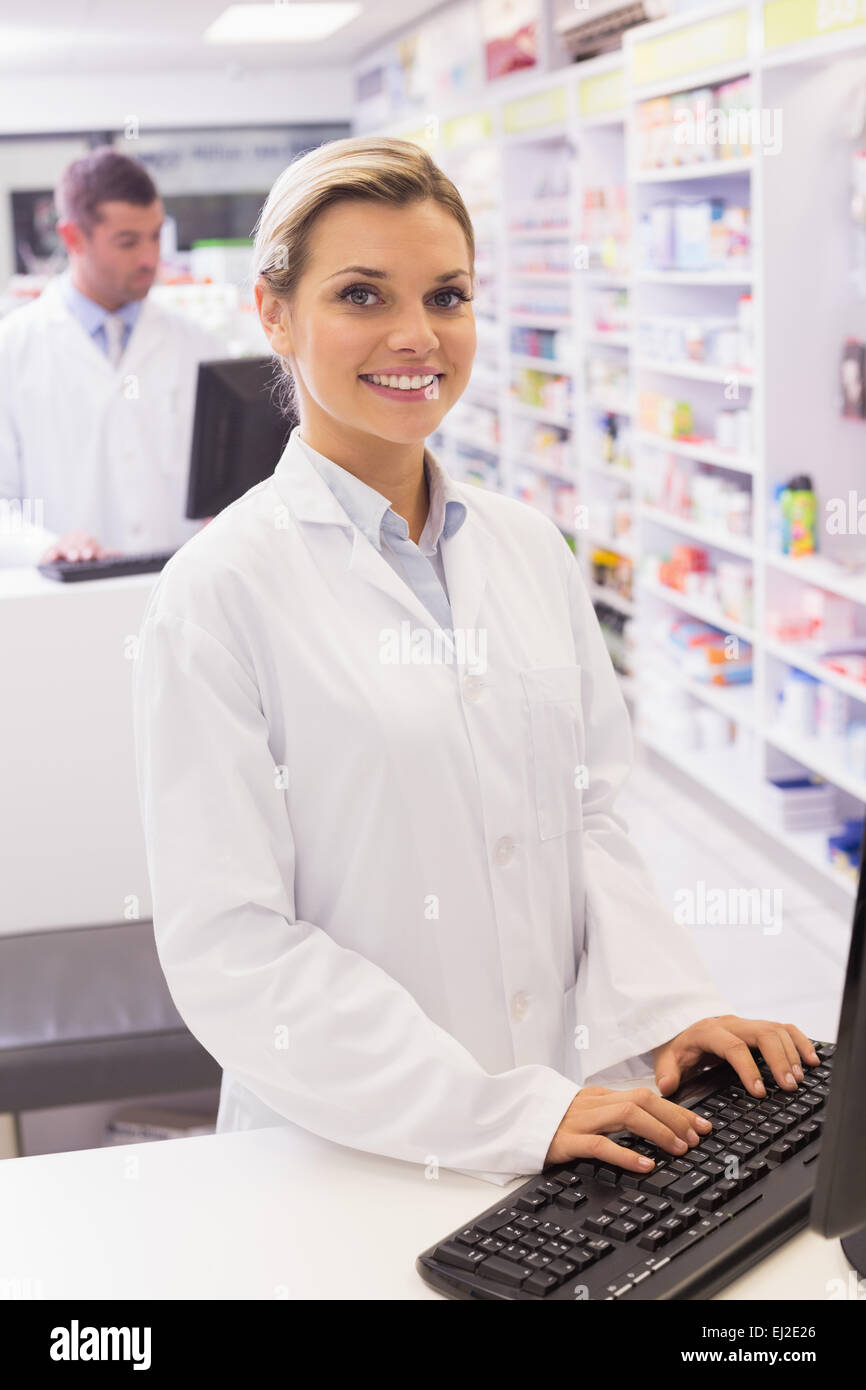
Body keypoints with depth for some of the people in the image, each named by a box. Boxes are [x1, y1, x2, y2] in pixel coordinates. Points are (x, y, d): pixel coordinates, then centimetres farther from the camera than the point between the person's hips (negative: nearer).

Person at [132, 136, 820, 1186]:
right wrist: (508, 1114, -18)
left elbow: (588, 817, 11)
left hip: (573, 1117, 4)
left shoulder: (531, 549, 7)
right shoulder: (222, 591, -10)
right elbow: (232, 952, -13)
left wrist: (668, 1008, -6)